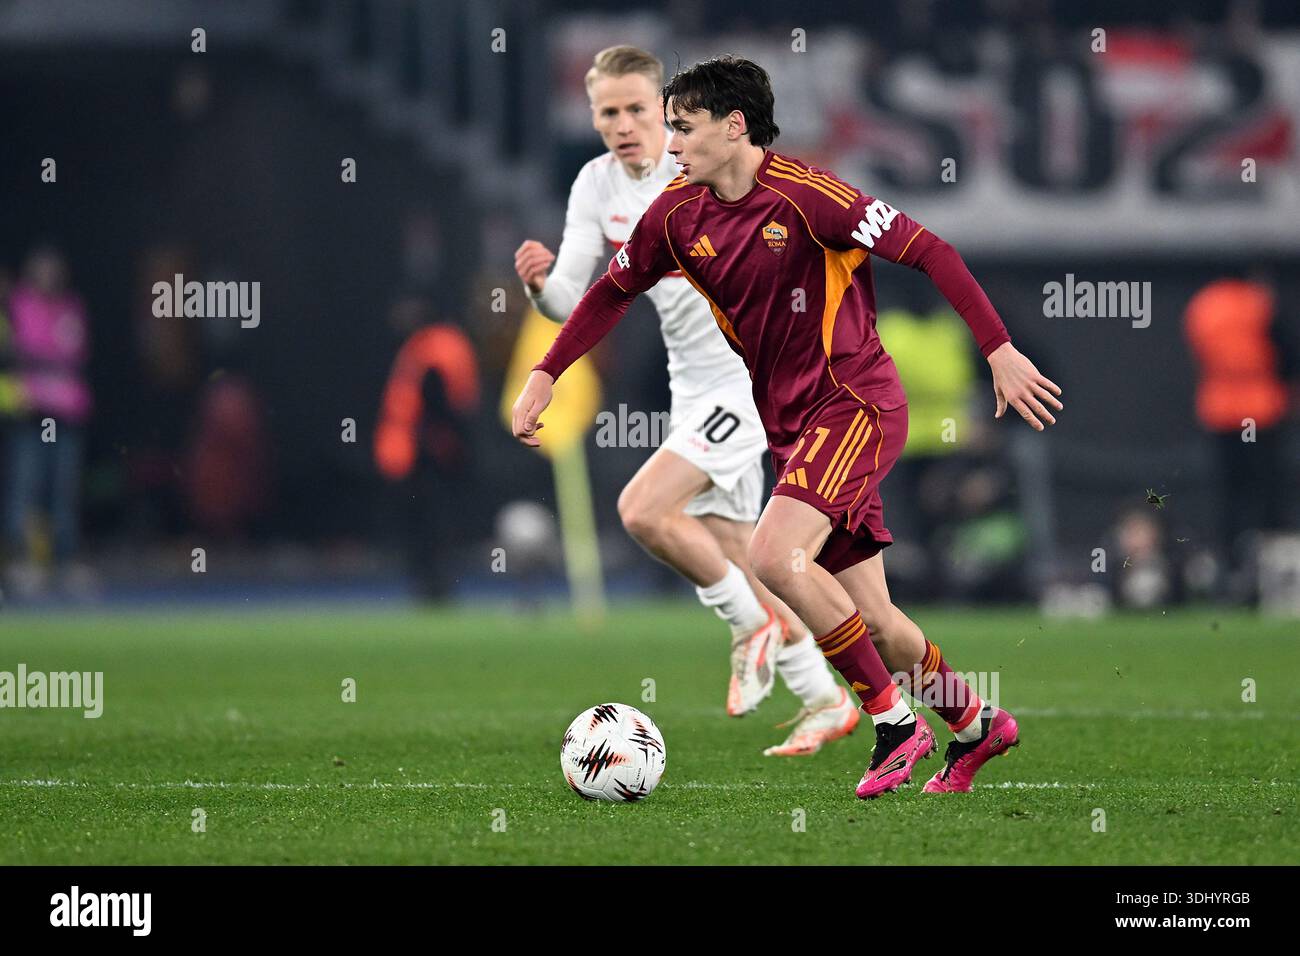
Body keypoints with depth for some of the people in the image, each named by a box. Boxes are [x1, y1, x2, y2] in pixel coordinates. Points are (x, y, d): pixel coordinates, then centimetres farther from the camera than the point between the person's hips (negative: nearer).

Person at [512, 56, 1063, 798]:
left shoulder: (804, 194, -19)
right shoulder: (678, 215, 2)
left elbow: (930, 252, -18)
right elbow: (613, 291, 17)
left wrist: (999, 350, -22)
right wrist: (545, 376, 10)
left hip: (857, 401, -7)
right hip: (789, 422, 7)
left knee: (775, 555, -25)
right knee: (869, 617, 7)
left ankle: (895, 722, -13)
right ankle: (976, 726, 30)